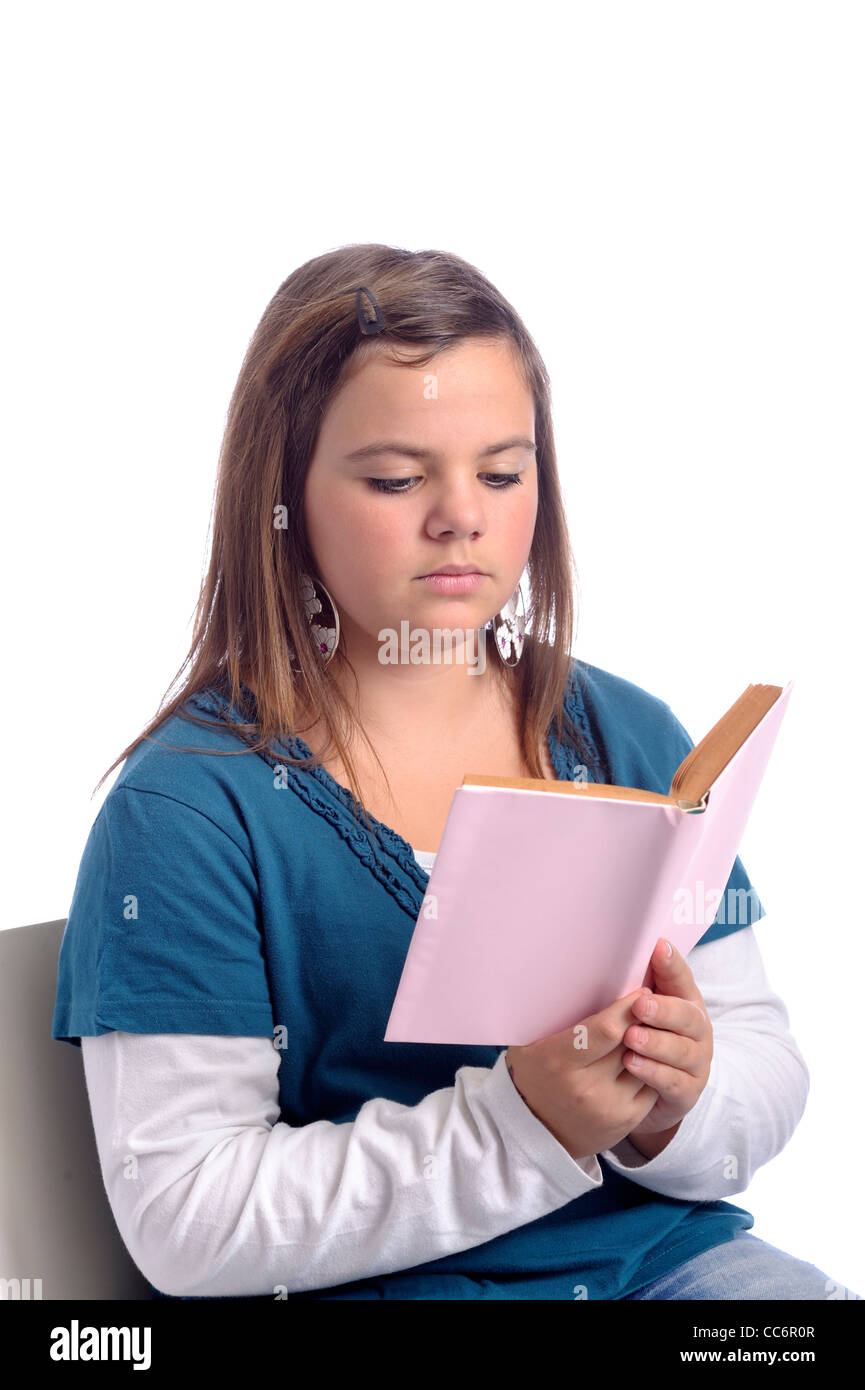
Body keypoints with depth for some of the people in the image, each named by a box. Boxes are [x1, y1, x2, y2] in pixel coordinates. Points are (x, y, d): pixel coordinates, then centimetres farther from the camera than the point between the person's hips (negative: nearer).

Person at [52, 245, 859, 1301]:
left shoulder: (632, 739, 5)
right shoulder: (185, 807, -10)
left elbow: (767, 1066, 8)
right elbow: (184, 1222, -14)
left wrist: (678, 1109, -15)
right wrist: (521, 1128, -22)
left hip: (662, 1248, 3)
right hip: (360, 1288, -3)